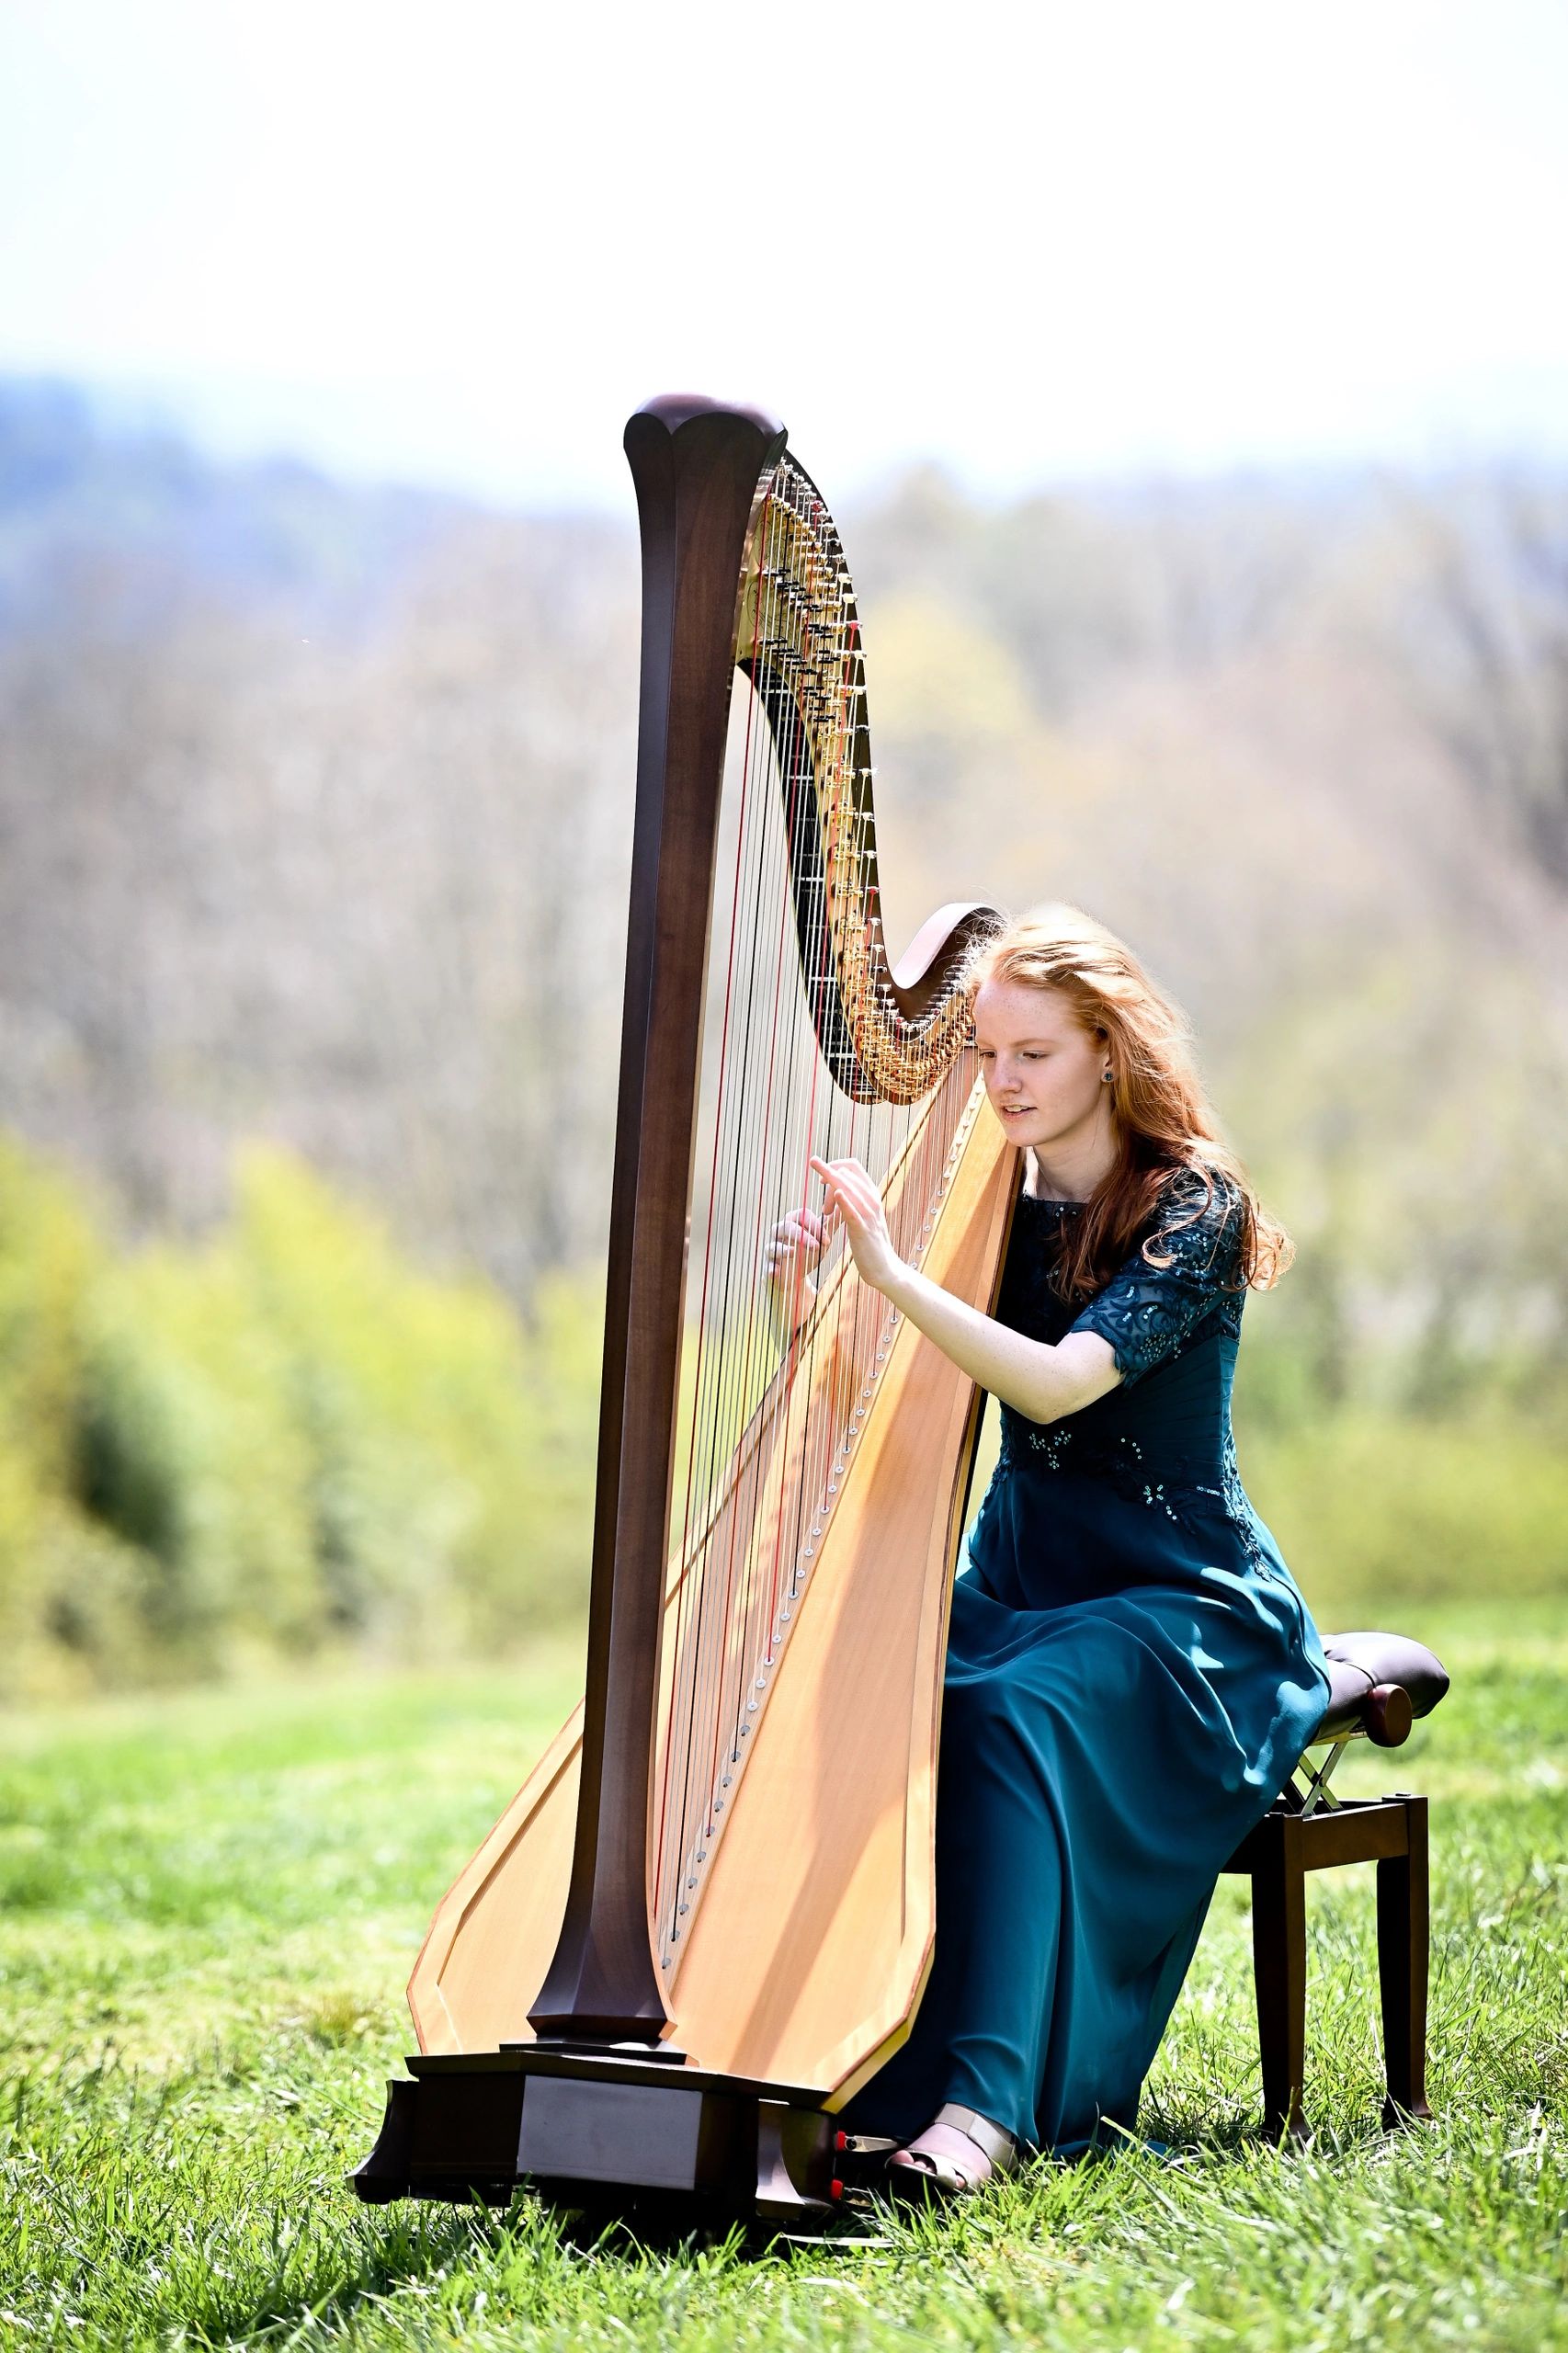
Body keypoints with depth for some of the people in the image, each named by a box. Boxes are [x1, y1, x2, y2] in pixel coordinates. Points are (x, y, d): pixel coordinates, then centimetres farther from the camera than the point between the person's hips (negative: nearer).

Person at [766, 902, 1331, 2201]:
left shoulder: (1192, 1205, -9)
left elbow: (1062, 1380, -26)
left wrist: (896, 1274, -36)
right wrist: (806, 1299, -17)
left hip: (1180, 1599, -5)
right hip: (1016, 1578, 5)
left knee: (1008, 1715, -35)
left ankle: (990, 2099, -41)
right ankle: (842, 2072, -26)